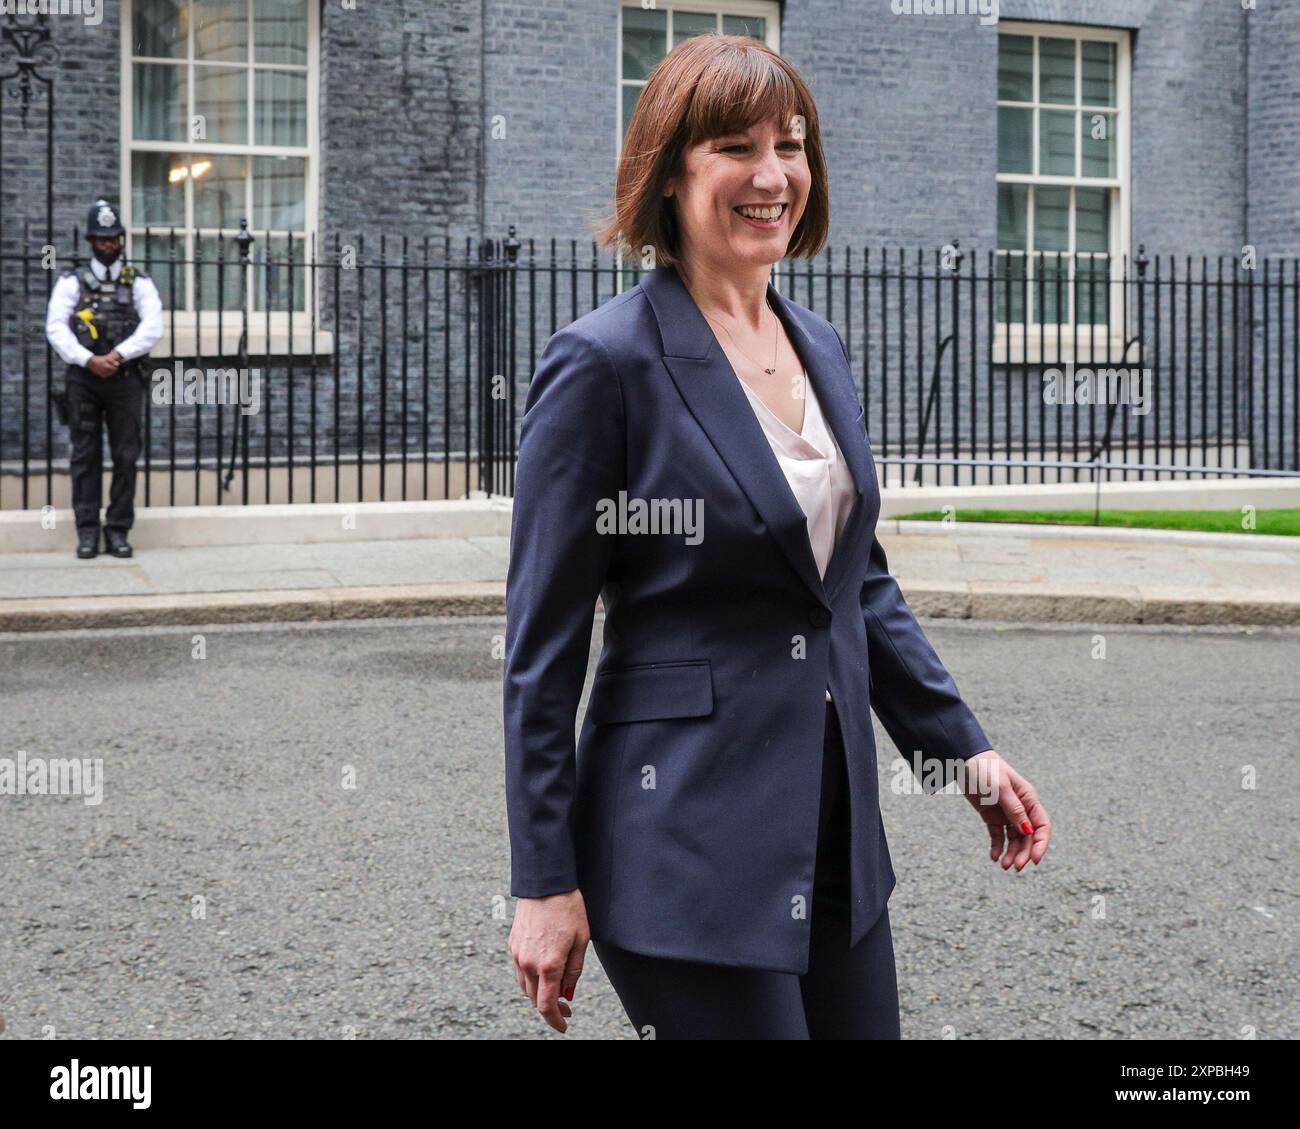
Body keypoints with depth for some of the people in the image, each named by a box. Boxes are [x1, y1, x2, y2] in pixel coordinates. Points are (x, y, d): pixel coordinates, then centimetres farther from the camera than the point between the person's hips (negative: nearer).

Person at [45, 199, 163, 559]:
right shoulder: (72, 282, 7)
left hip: (124, 378, 0)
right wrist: (89, 360, -17)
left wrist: (118, 355, -18)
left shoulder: (139, 282, 7)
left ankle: (118, 531, 6)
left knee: (126, 456, 0)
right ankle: (87, 533, 3)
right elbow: (55, 328, -4)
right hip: (82, 379, 0)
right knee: (85, 456, 0)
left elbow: (153, 327, -5)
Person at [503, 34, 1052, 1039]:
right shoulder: (604, 362, -12)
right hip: (688, 845, -7)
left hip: (838, 836, 7)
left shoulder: (821, 347, 10)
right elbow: (543, 645, -11)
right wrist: (545, 882, -11)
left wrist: (964, 749, 10)